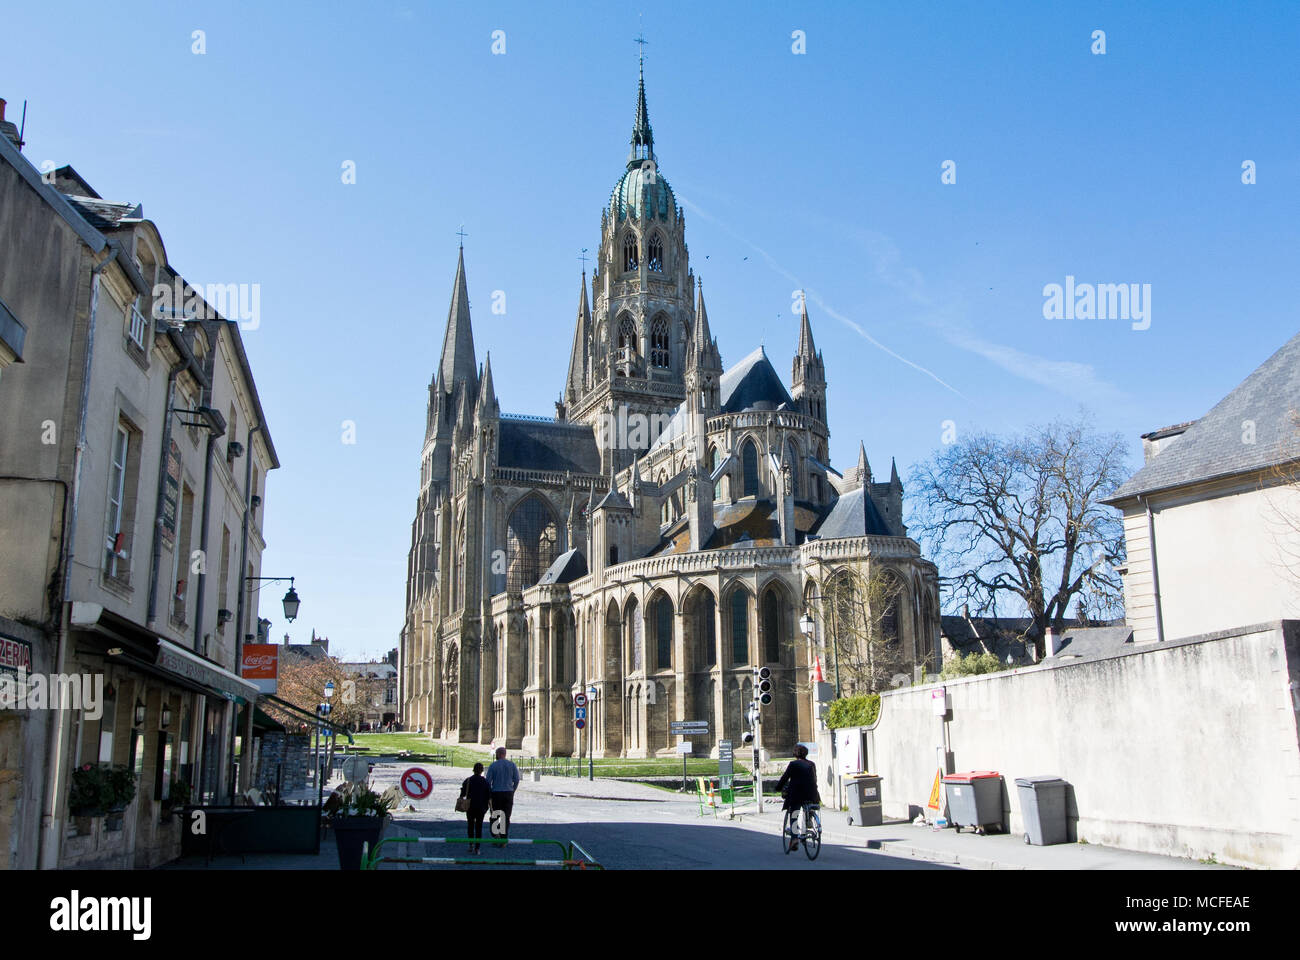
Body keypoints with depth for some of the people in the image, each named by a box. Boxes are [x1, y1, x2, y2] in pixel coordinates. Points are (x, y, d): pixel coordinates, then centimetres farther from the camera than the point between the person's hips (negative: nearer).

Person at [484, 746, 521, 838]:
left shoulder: (493, 765, -3)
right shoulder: (512, 765, 3)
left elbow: (488, 780, -5)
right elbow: (517, 780, 1)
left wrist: (490, 792, 6)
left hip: (496, 793, -2)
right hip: (508, 793, 2)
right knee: (506, 817, 5)